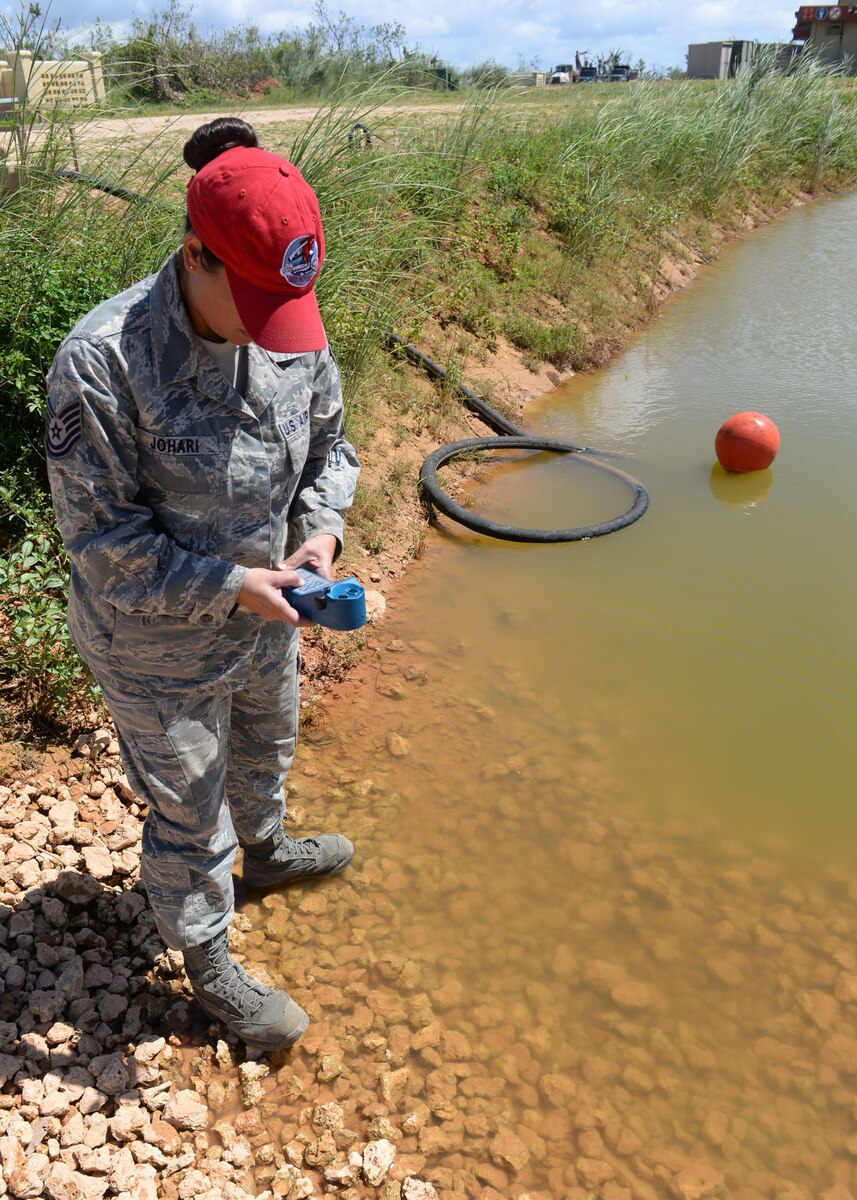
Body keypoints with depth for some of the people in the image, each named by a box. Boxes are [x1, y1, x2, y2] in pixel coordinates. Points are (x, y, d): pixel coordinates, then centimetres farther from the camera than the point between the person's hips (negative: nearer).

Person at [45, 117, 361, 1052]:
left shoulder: (294, 327, -12)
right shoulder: (102, 360, -30)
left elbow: (326, 438, 4)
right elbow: (100, 536, -23)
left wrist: (321, 524, -15)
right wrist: (229, 585, -29)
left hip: (264, 614, 6)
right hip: (158, 640, -6)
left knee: (267, 741, 31)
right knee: (188, 806, 13)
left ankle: (267, 851, 64)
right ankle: (208, 968, 40)